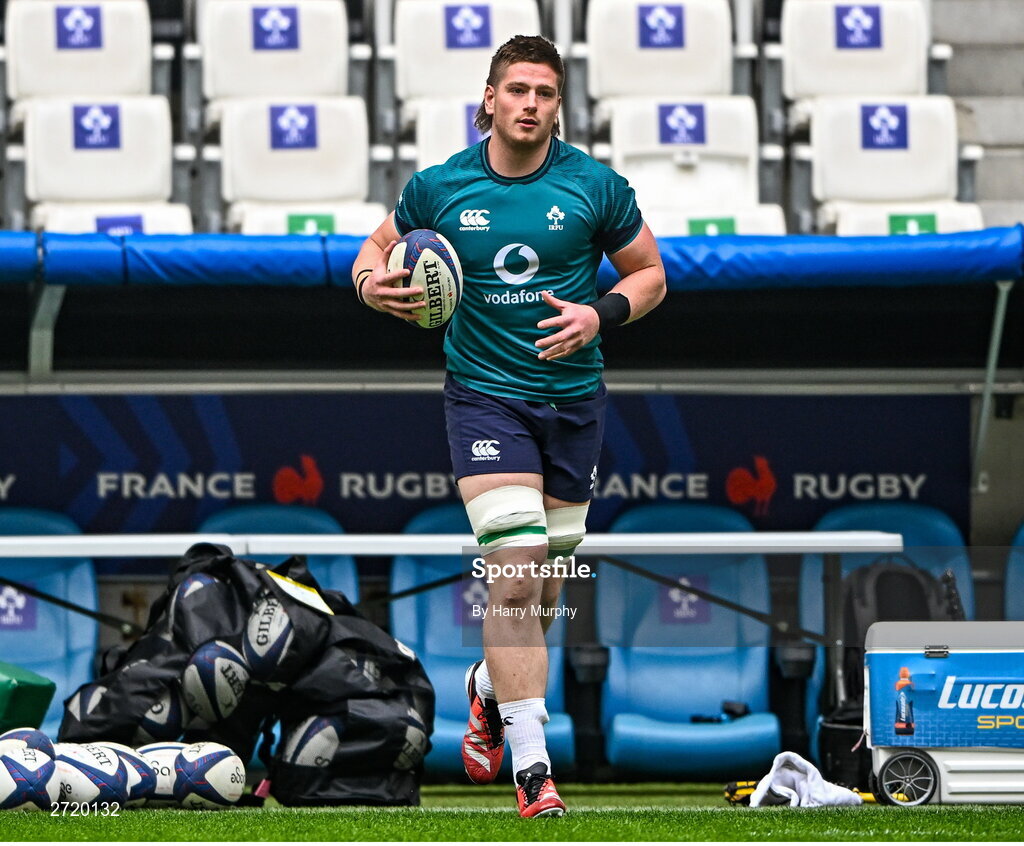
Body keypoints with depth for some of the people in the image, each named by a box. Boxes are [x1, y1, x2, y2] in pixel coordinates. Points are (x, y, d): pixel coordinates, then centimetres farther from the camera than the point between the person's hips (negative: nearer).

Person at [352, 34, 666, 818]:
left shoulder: (596, 186, -4)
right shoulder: (439, 187, -3)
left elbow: (650, 274, 6)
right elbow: (377, 250, 12)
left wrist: (601, 315, -13)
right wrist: (373, 283, -11)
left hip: (573, 397, 2)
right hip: (484, 394, -2)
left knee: (543, 594, 10)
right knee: (517, 576, -18)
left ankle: (488, 687, 43)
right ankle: (532, 767, -16)